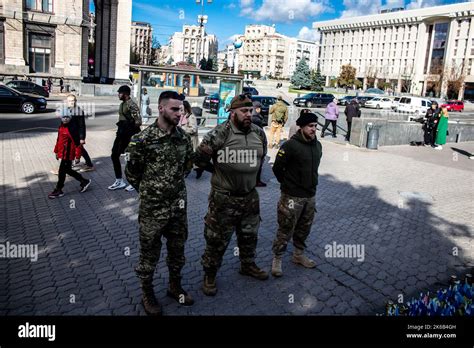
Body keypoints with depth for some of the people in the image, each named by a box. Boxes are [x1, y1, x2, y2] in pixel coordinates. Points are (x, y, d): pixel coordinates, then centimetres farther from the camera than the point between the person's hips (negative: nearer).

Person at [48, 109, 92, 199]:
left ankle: (58, 190, 14)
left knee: (62, 171, 0)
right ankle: (84, 181, 29)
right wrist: (57, 151, 22)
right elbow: (59, 139, 19)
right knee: (67, 170, 16)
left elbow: (77, 142, -17)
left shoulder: (73, 127, -18)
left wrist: (77, 156, -16)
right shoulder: (61, 127, 9)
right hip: (62, 153, 9)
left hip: (68, 154, -9)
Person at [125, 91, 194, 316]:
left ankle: (175, 287, 39)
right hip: (152, 207, -5)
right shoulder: (143, 139, -15)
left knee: (177, 249, 18)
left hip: (178, 205, 5)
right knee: (149, 253, 11)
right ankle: (147, 294, 31)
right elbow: (131, 172, -5)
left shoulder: (183, 138, 0)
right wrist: (148, 190, 5)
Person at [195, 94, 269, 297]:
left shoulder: (259, 133, 0)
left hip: (250, 196, 6)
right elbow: (200, 159, -12)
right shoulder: (220, 133, -19)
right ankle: (210, 274, 28)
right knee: (217, 239, 7)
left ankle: (248, 265, 46)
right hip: (224, 198, -5)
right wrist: (220, 171, 0)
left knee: (249, 235, 22)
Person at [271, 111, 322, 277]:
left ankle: (298, 254, 37)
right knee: (285, 230, 2)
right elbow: (277, 168, -10)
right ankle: (277, 259, 17)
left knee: (304, 229, 19)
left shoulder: (317, 145, 5)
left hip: (310, 196, 7)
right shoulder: (290, 145, -18)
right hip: (292, 197, -7)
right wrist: (288, 184, 2)